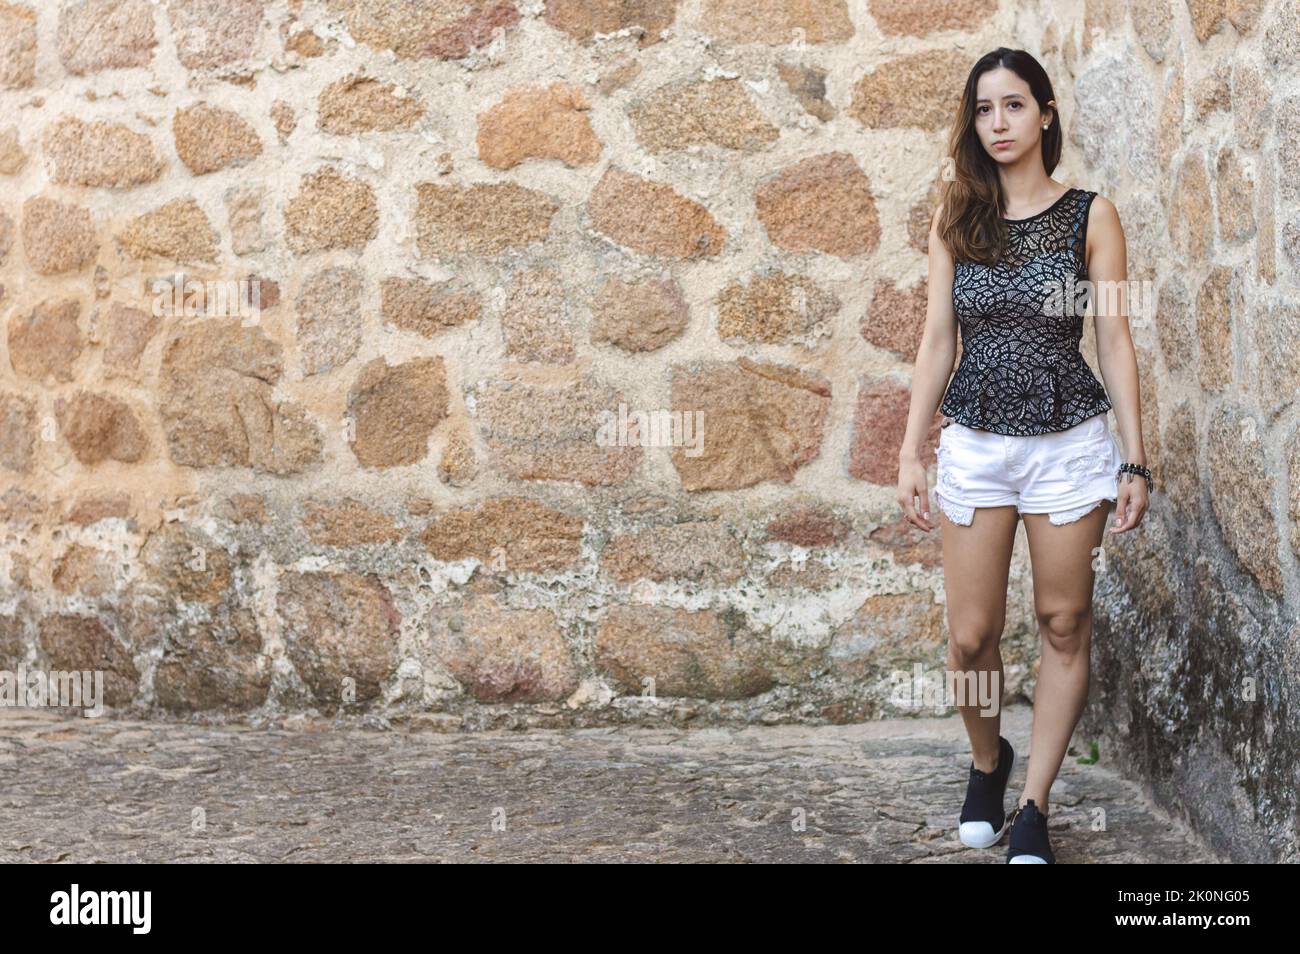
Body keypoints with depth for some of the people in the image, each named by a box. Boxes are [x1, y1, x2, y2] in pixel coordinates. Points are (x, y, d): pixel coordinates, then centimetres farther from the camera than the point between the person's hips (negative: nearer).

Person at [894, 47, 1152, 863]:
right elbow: (937, 342, 6)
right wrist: (910, 452, 0)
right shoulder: (956, 221, 4)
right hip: (975, 446, 2)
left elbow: (1115, 341, -2)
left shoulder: (1090, 216, -2)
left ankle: (1034, 809, 13)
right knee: (972, 635, 3)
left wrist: (1135, 460, -6)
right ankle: (987, 761, 31)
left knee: (1064, 626, 3)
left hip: (1069, 444, -1)